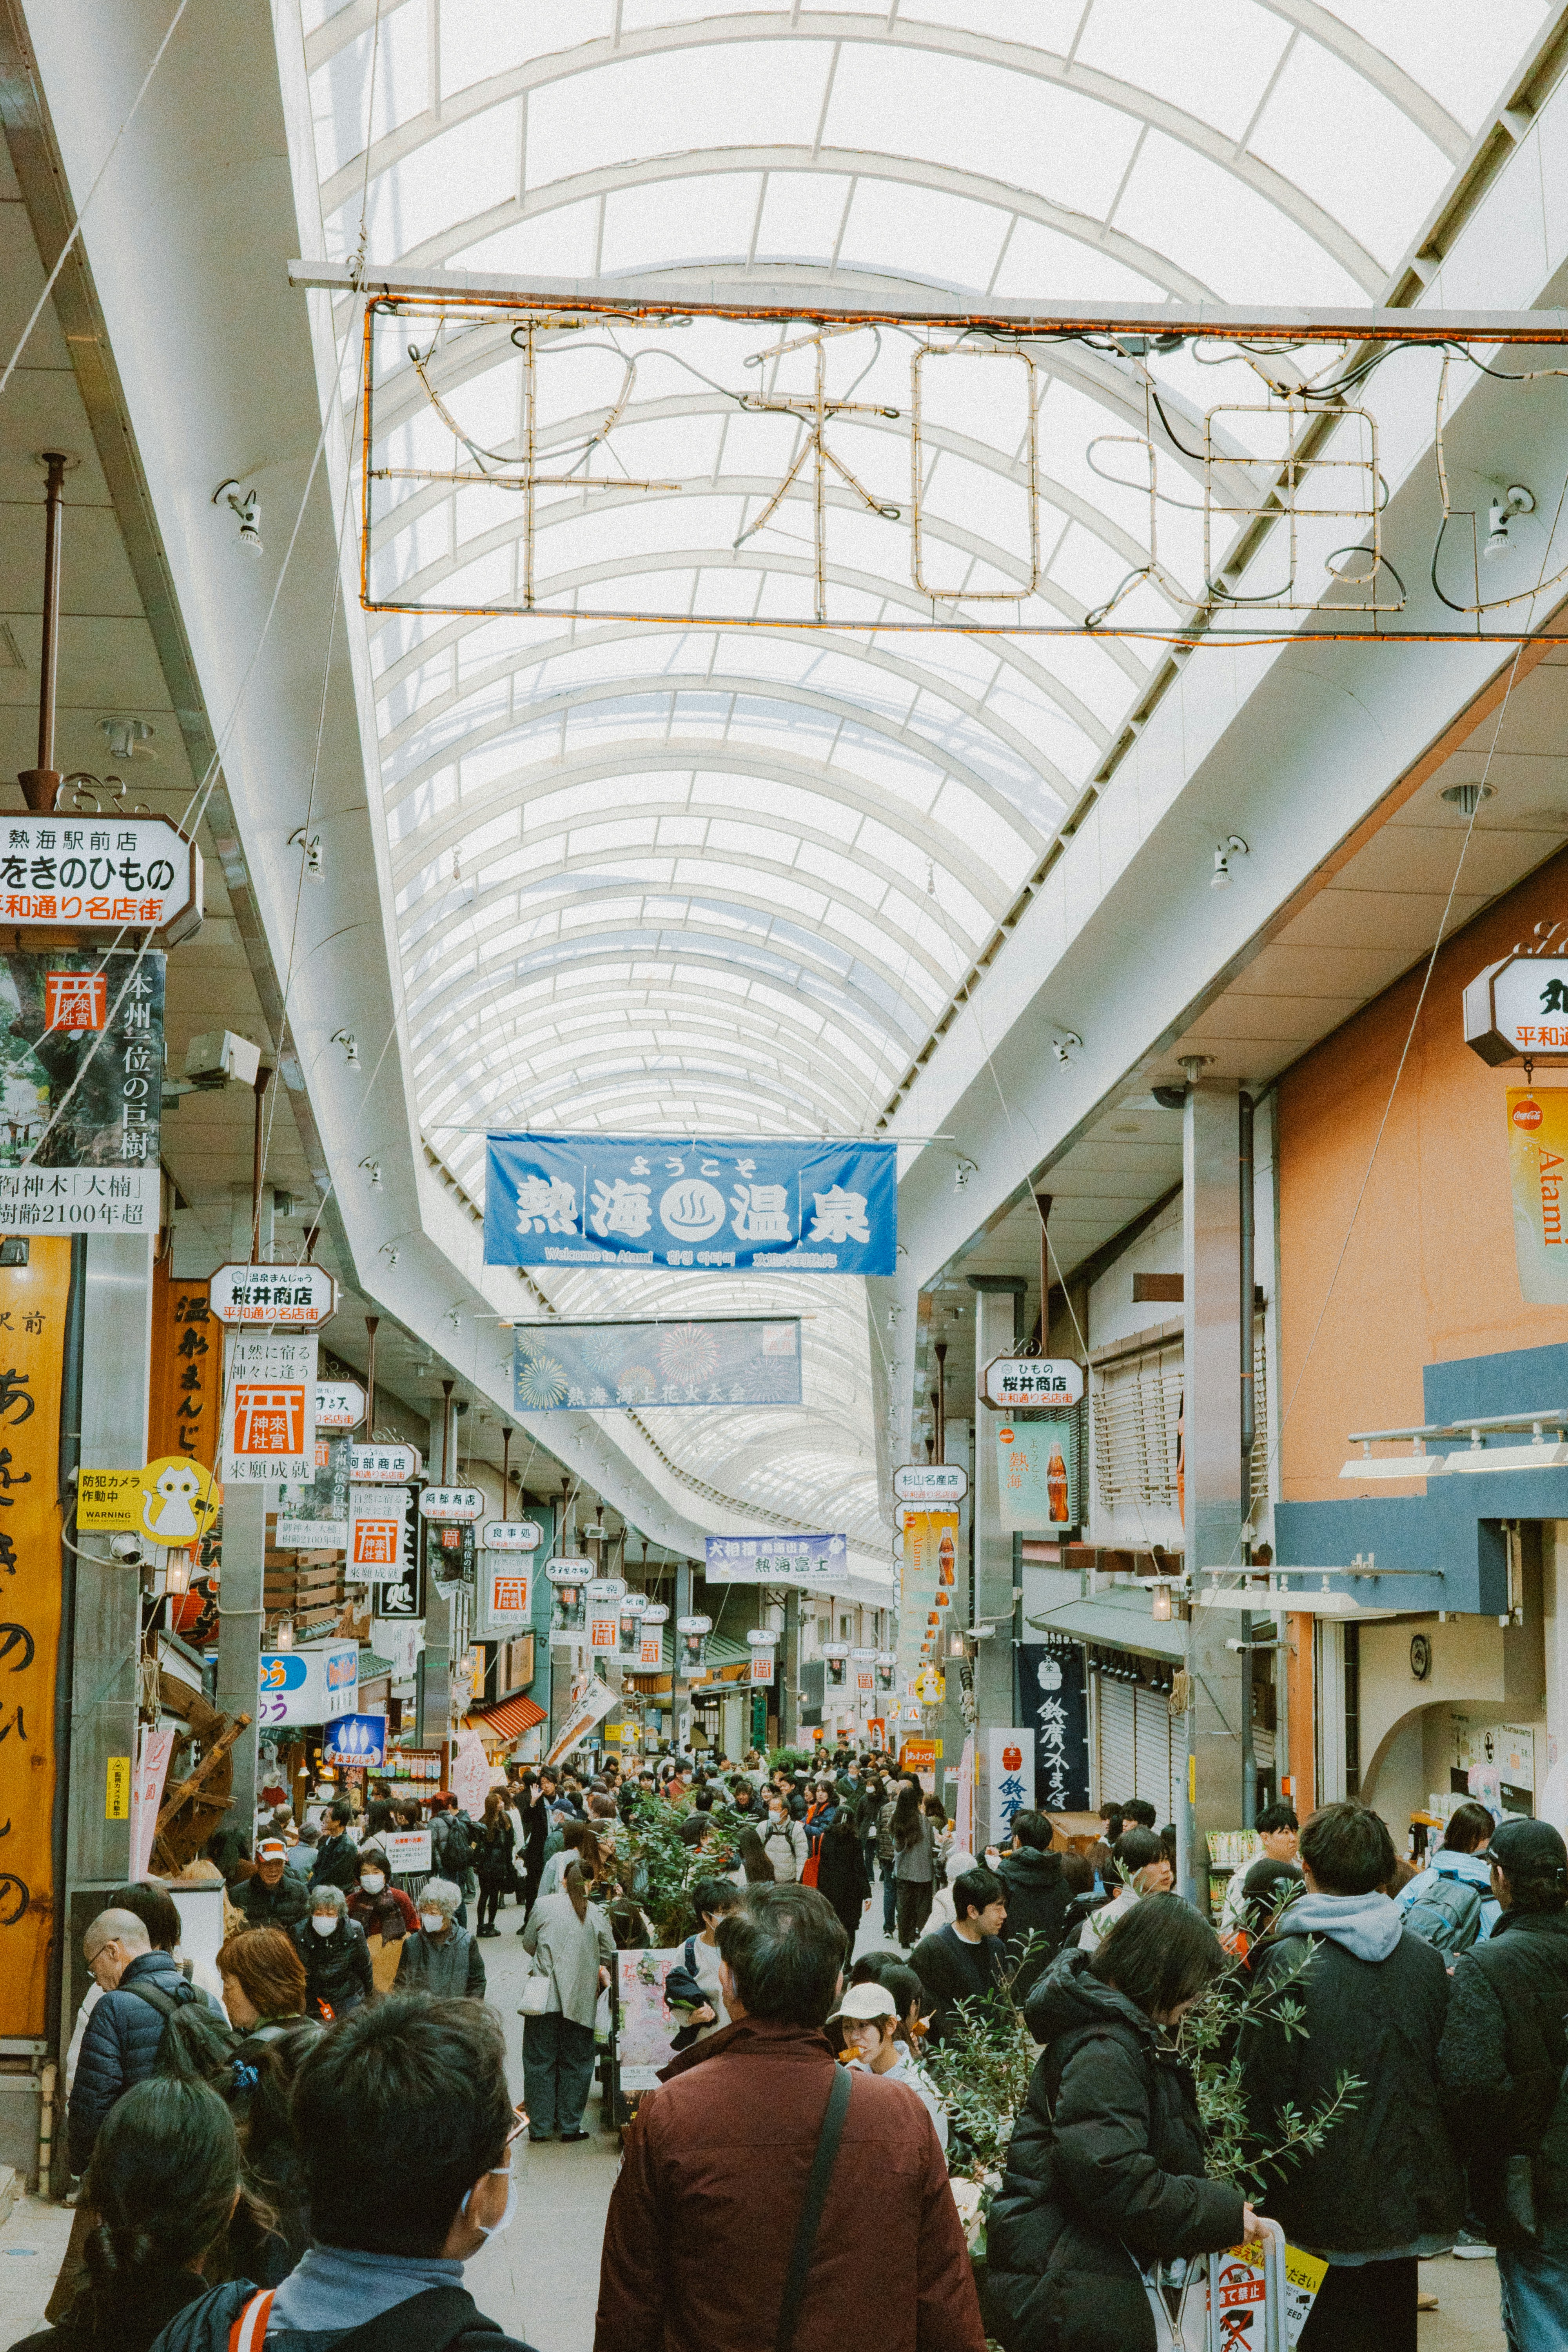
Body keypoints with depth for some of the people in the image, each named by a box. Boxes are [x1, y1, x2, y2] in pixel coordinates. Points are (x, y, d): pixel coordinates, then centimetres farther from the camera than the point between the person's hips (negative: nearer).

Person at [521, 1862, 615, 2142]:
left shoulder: (543, 1906, -4)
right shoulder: (597, 1915, -3)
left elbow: (529, 1945, 6)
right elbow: (608, 1957, 3)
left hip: (545, 1996, 0)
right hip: (582, 2000, 0)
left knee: (540, 2060, 9)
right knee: (576, 2062, 12)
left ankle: (539, 2126, 12)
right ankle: (570, 2126, 14)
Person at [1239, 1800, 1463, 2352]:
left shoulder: (1290, 1961, -16)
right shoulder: (1425, 1959, -1)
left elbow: (1261, 2087, -14)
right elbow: (1446, 2072, 7)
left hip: (1327, 2212, -5)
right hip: (1410, 2203, 5)